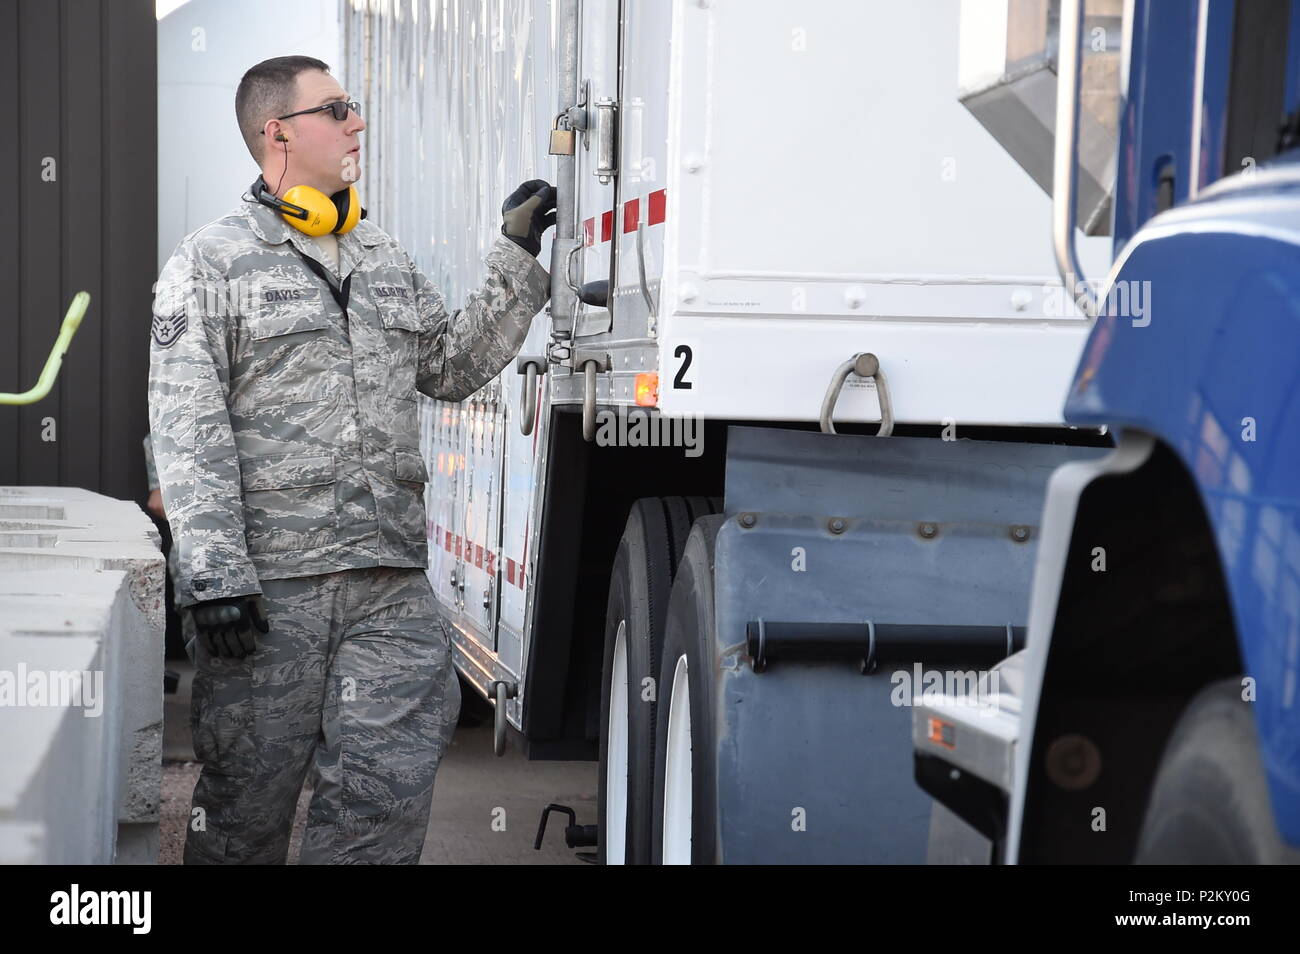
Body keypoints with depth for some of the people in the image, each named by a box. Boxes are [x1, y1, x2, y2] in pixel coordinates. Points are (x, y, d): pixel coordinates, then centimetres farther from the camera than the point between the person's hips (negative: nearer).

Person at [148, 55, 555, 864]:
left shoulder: (388, 261, 19)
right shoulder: (210, 263, 1)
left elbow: (453, 367, 22)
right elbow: (188, 433, -7)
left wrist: (517, 259, 15)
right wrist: (214, 575, -16)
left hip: (392, 581, 5)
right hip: (268, 584, -4)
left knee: (388, 794, -2)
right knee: (249, 799, 2)